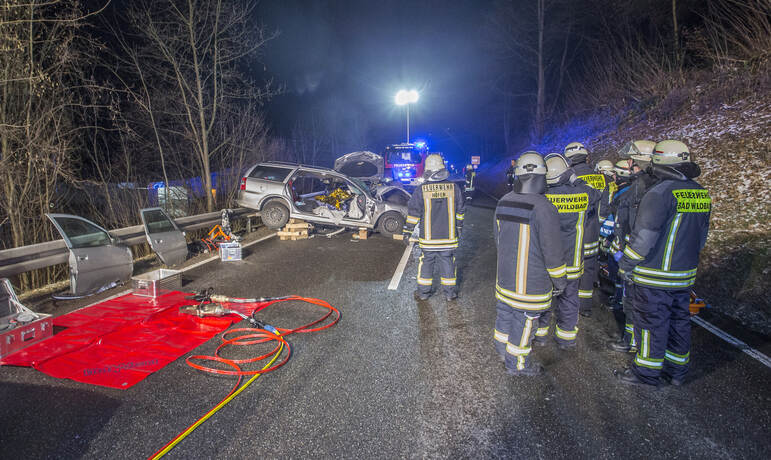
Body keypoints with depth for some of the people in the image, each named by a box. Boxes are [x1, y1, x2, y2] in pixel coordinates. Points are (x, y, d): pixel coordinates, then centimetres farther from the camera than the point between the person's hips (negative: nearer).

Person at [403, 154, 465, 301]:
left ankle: (423, 292, 20)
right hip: (449, 237, 1)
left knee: (426, 263, 11)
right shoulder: (454, 187, -3)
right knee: (448, 263, 12)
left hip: (428, 237, -1)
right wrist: (459, 228, 20)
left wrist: (407, 231, 4)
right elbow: (460, 211, 7)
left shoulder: (421, 190, -9)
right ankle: (450, 292, 21)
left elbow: (413, 213, -5)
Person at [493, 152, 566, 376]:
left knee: (505, 312, 23)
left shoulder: (503, 202, -1)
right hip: (531, 281, -6)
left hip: (505, 275, 6)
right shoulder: (544, 208, -22)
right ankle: (517, 364, 25)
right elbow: (552, 250, -17)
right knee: (524, 320, 9)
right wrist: (559, 281, -4)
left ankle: (502, 347, 43)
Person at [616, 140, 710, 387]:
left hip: (655, 276, -8)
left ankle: (647, 372, 15)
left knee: (651, 323, 3)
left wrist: (626, 265, -11)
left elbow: (644, 236, -21)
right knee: (679, 320, 18)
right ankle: (677, 370, 31)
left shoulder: (661, 193, -19)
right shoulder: (701, 194, 7)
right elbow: (702, 236, 16)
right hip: (685, 274, 8)